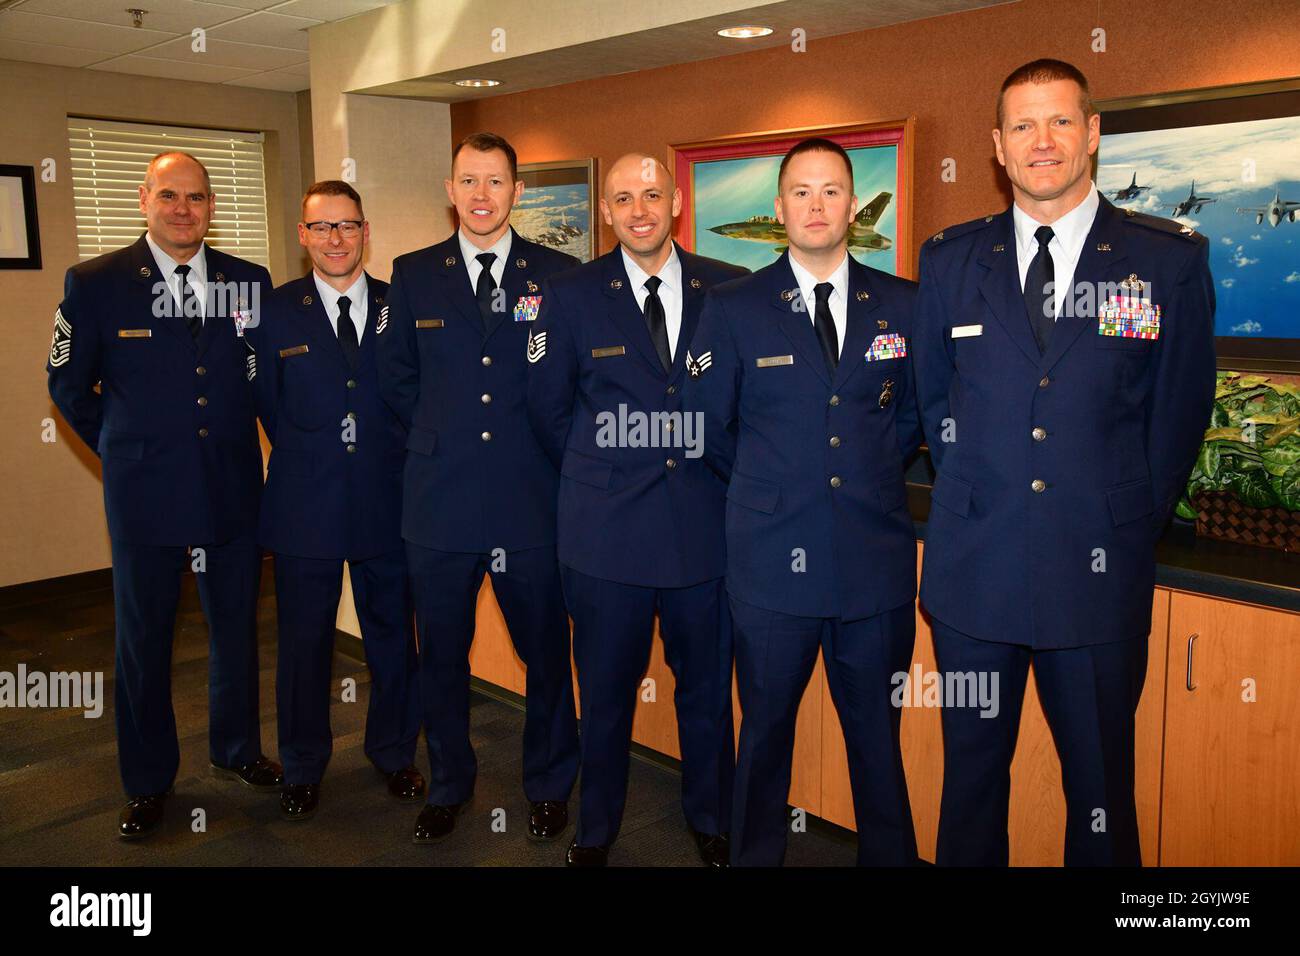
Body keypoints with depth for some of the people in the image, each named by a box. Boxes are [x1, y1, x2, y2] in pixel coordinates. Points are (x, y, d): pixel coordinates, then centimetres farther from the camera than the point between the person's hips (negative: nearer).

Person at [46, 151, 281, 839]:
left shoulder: (249, 282, 1)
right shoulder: (95, 283, -5)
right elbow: (69, 384, 5)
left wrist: (234, 442, 8)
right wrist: (121, 449, 6)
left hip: (233, 491, 2)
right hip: (144, 496, -2)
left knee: (236, 628, 15)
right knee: (142, 642, 10)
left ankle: (236, 750, 37)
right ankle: (148, 781, 29)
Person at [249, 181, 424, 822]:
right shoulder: (274, 313, 1)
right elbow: (269, 409, 5)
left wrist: (400, 461, -2)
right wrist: (309, 461, 3)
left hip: (387, 502, 1)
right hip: (305, 505, 0)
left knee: (393, 636, 12)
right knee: (304, 641, 11)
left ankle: (394, 753, 33)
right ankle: (303, 768, 31)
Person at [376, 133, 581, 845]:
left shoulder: (558, 275, 2)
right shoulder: (413, 275, 7)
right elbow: (395, 378, 12)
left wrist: (537, 445, 1)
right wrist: (442, 437, 6)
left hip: (532, 499, -1)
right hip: (440, 500, 2)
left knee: (546, 653, 9)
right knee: (441, 656, 13)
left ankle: (548, 786, 30)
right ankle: (447, 785, 33)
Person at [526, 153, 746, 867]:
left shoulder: (730, 291, 2)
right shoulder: (569, 296, 1)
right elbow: (548, 408, 8)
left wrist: (723, 470, 6)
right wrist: (597, 475, 10)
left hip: (707, 521, 1)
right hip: (607, 529, -1)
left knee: (707, 688, 13)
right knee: (606, 689, 11)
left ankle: (711, 823, 35)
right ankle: (595, 831, 32)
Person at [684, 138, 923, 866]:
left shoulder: (903, 304, 5)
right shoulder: (734, 307, 0)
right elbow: (707, 425, 7)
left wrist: (871, 475, 8)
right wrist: (765, 487, 9)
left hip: (877, 559, 2)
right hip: (775, 559, -1)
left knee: (879, 739, 13)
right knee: (767, 732, 12)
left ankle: (890, 856, 31)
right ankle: (754, 855, 30)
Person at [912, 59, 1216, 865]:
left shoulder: (1172, 259, -1)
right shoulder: (950, 260, 5)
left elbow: (1180, 414, 4)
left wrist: (1131, 527, 6)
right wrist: (973, 500, 8)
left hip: (1100, 577, -1)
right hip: (974, 568, 2)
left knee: (1102, 785, 12)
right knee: (972, 775, 14)